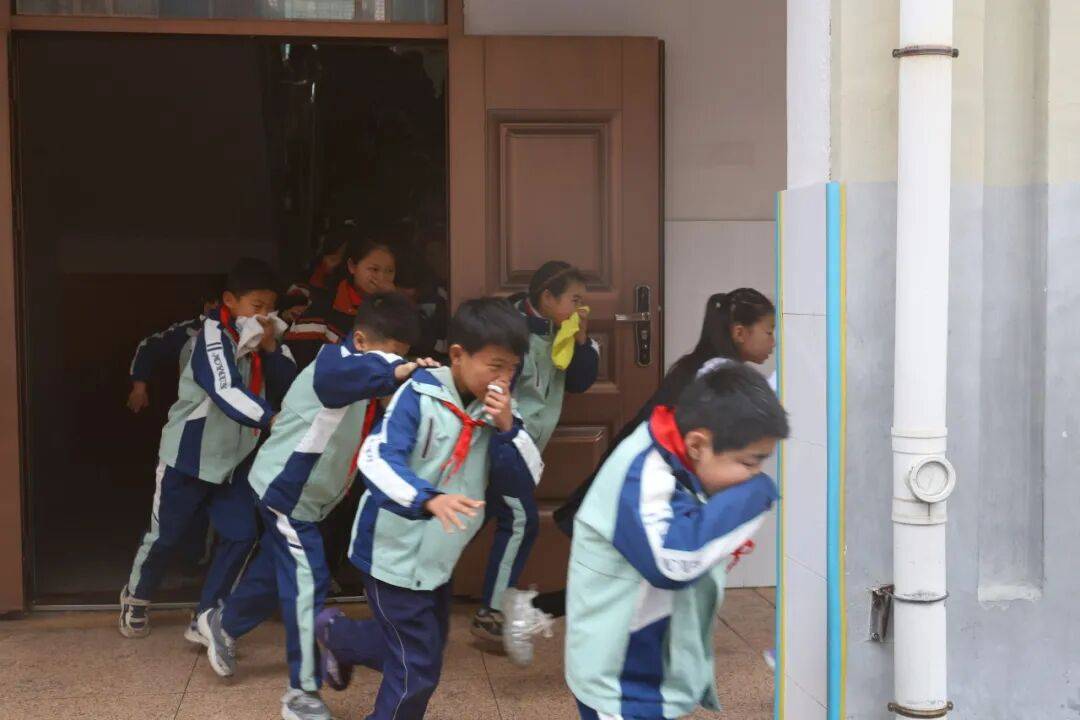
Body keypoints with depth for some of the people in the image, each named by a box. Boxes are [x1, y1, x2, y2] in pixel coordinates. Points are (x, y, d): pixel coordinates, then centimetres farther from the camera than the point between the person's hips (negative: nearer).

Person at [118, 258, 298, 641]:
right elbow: (227, 392, -37)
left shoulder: (261, 337, 2)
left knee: (240, 535, -3)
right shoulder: (213, 335, -22)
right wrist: (271, 419, -49)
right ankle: (136, 598, 36)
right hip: (189, 454, -6)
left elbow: (288, 383, -8)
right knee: (166, 535, 8)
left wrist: (270, 347, -23)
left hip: (234, 457, 6)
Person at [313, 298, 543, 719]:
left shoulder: (492, 411, -2)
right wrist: (430, 499, -49)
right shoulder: (420, 395, -21)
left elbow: (524, 484, -5)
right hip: (395, 552, -7)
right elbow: (377, 459, -33)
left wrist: (507, 428, -21)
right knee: (417, 668, -3)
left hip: (438, 556, 7)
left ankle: (333, 634, 46)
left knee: (426, 647, 24)